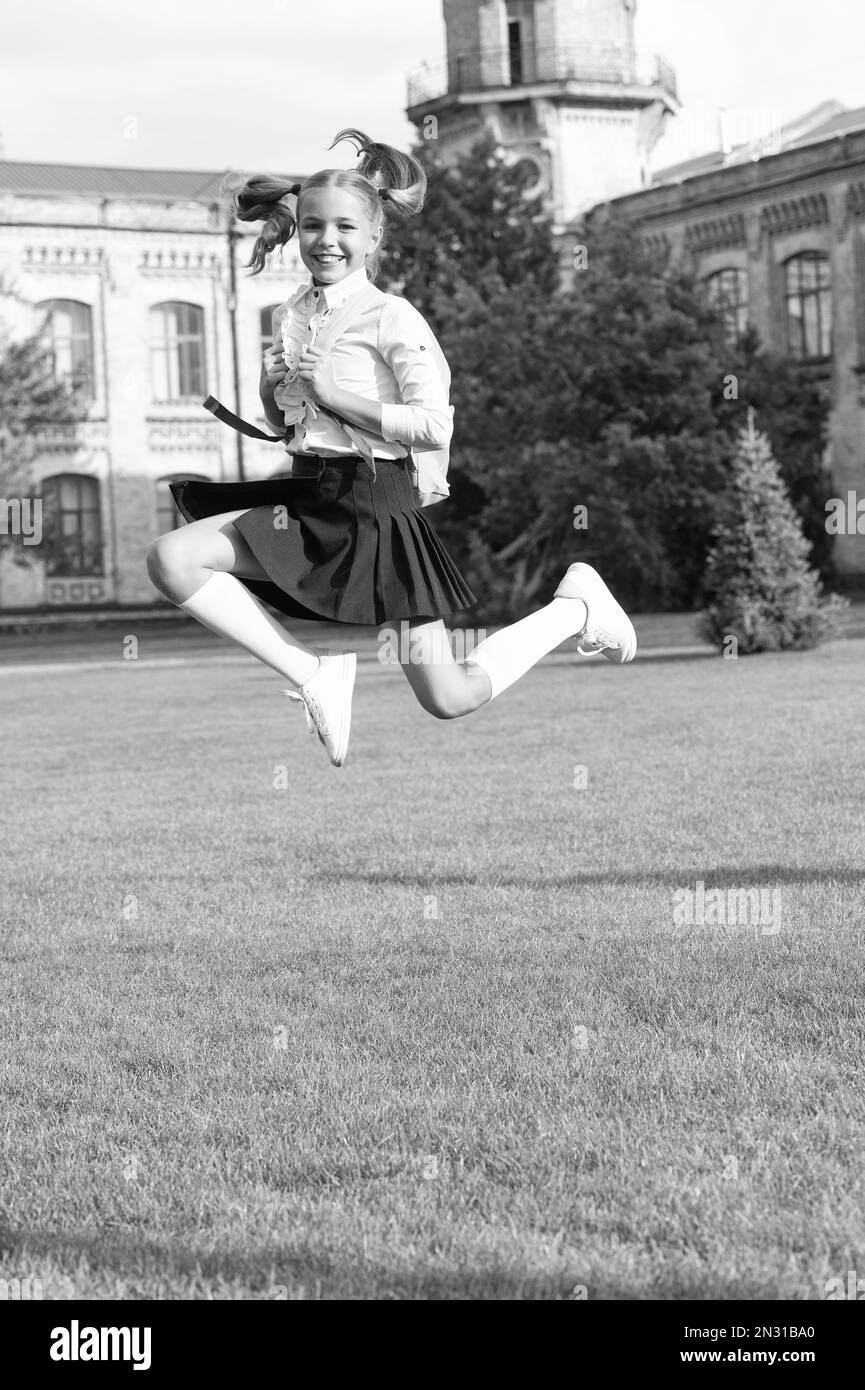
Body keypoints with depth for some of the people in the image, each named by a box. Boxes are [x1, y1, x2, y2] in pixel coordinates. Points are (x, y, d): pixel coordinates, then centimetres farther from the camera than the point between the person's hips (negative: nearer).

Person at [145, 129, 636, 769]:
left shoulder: (392, 318, -11)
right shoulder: (290, 314, 9)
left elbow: (435, 428, -19)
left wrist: (334, 394, -17)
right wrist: (274, 391, 0)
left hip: (376, 502, -6)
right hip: (304, 497, 6)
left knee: (450, 698, -3)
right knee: (170, 558, -17)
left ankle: (576, 605, 23)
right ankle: (313, 673, -8)